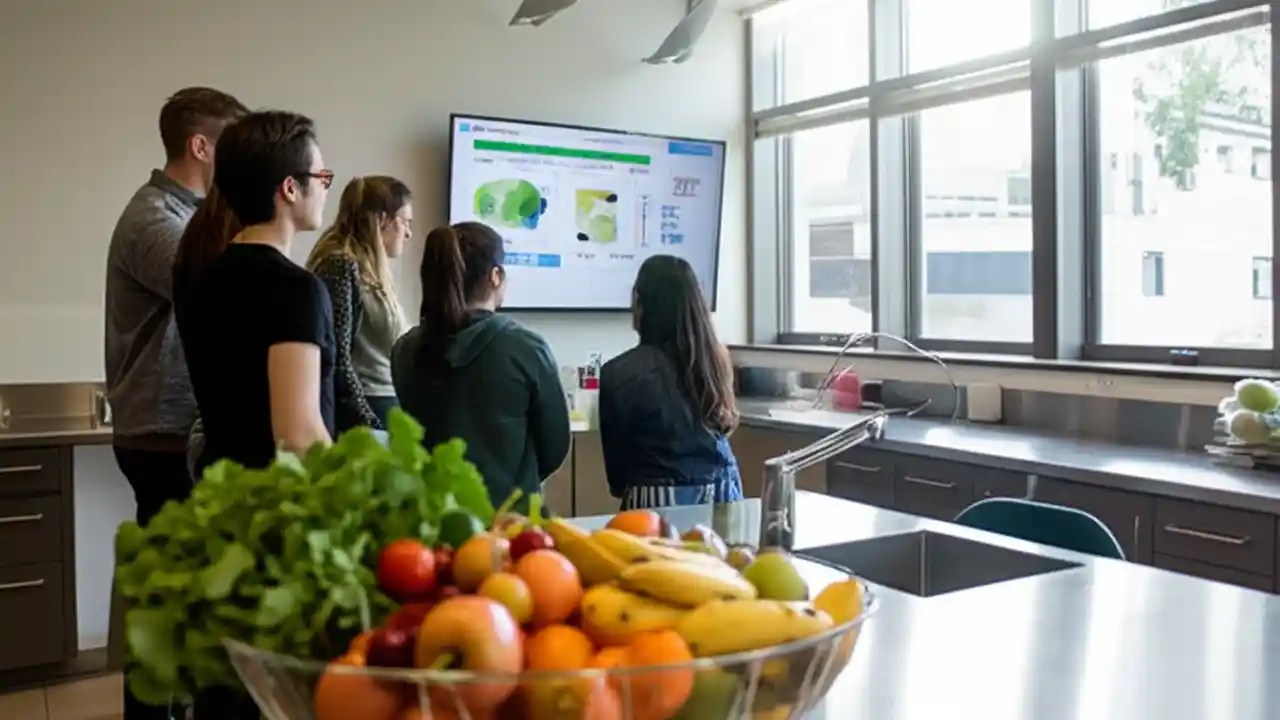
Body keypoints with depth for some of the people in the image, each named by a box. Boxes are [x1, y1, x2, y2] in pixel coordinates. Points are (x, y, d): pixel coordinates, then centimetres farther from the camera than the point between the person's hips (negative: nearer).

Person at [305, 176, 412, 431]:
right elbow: (337, 358, -18)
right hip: (362, 413, -9)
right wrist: (369, 425, -17)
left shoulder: (372, 271, 15)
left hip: (385, 407, 9)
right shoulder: (341, 266, -11)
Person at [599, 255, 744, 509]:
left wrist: (622, 488, 18)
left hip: (659, 501, -5)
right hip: (722, 492, 5)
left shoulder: (621, 373, -12)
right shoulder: (716, 357, 2)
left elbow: (616, 453, 0)